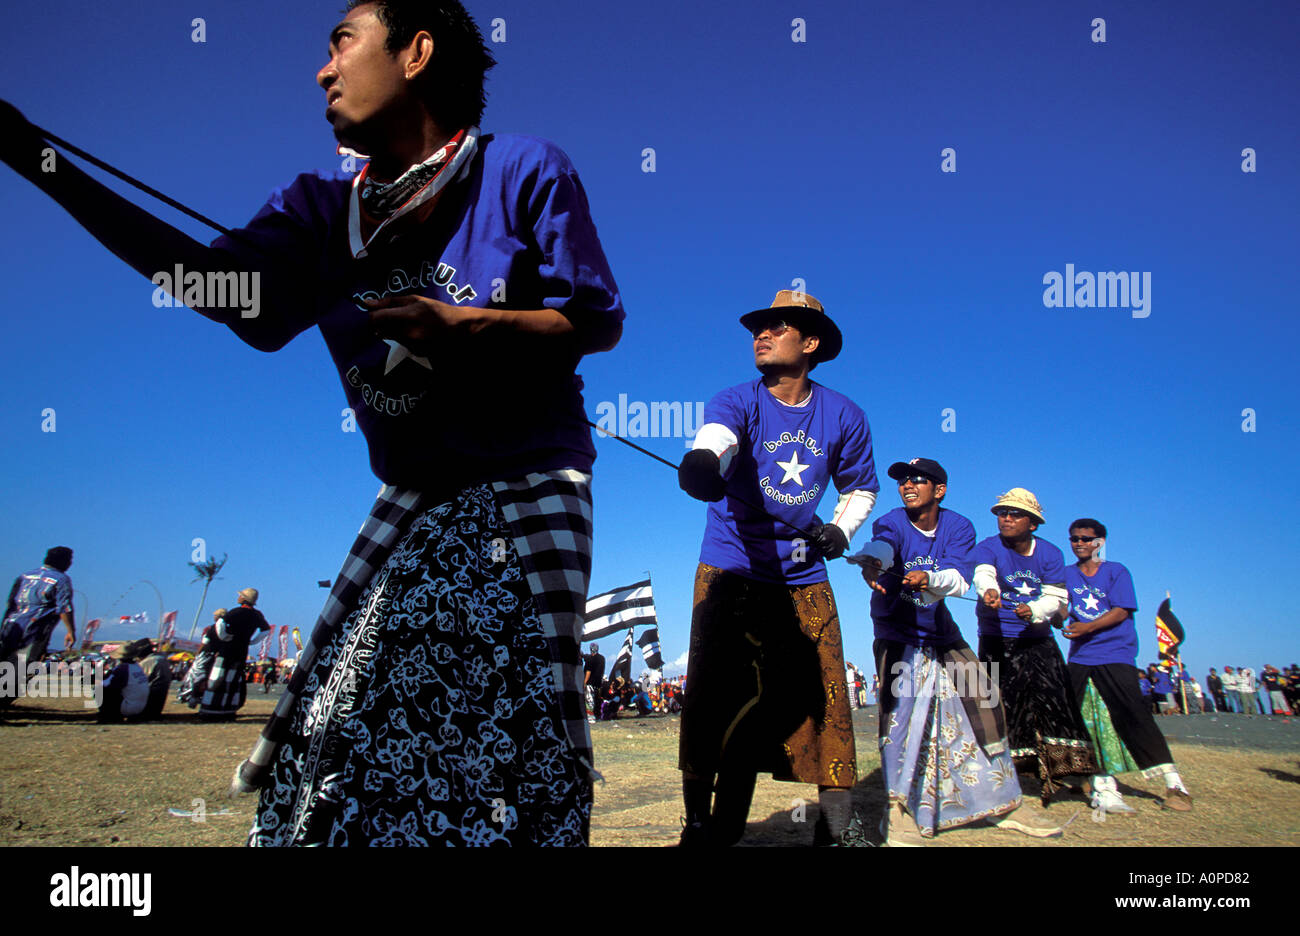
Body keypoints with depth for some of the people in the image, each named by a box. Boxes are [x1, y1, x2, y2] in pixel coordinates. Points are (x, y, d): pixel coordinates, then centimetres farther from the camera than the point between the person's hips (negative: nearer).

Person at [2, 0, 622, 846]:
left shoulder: (526, 171, -6)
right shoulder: (323, 208, 8)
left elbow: (599, 320, -7)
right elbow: (226, 285, -5)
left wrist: (460, 326, -19)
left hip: (526, 495, -4)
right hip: (410, 502, 5)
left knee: (511, 724, -1)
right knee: (338, 717, 6)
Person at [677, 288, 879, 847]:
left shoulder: (843, 416, 3)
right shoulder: (736, 402, -6)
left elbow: (860, 487, 19)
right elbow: (714, 438, -31)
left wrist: (840, 530, 0)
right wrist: (701, 463, -55)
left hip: (803, 578, 2)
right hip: (731, 570, -2)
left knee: (820, 694, -1)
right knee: (717, 696, -5)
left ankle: (838, 826, 14)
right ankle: (703, 826, 8)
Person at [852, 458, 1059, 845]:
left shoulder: (958, 527, -7)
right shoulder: (891, 523, -15)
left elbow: (959, 579, -24)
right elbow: (881, 544, -41)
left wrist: (928, 578, -46)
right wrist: (871, 562, -65)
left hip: (940, 631, 4)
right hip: (897, 633, -4)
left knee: (983, 703, 3)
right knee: (899, 706, -21)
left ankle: (998, 803, 20)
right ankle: (899, 812, -17)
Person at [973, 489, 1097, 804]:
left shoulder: (1050, 554, 2)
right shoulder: (988, 547, -6)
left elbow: (1055, 597, -7)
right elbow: (983, 574, -28)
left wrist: (1033, 611, -29)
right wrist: (989, 591, -52)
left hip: (1037, 639, 3)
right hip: (997, 639, -2)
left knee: (1051, 698, -5)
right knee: (1005, 704, -5)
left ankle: (1059, 768, 4)